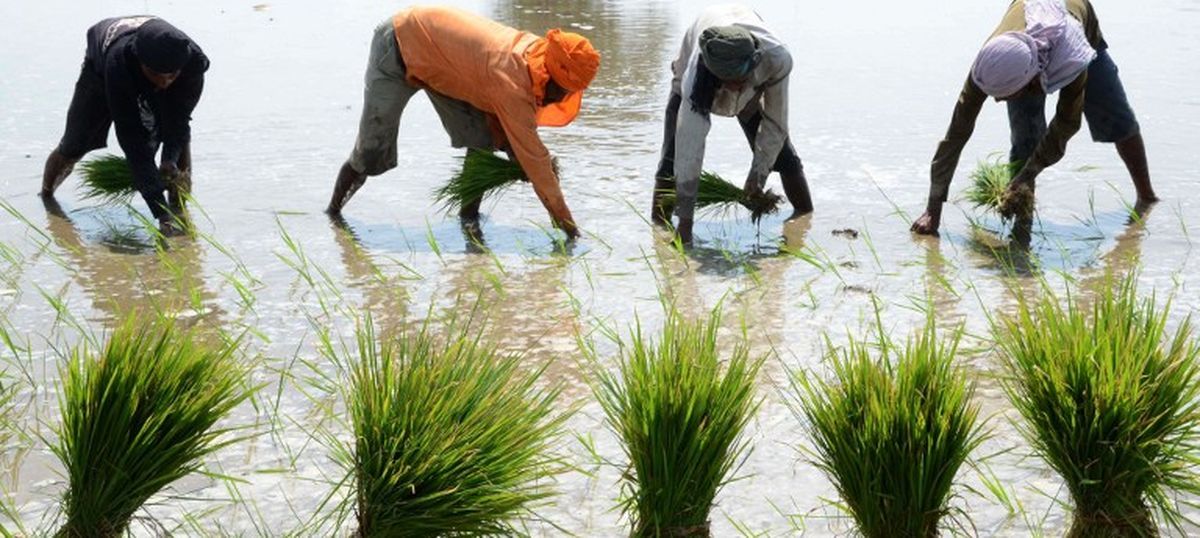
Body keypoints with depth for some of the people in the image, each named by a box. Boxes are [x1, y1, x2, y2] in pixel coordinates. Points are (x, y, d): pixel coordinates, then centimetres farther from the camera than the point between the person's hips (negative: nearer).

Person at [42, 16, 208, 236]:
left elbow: (179, 119, -30)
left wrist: (170, 160, -50)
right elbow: (132, 140, -48)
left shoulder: (192, 62, -41)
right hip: (100, 69, -2)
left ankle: (179, 208, -15)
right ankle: (46, 193, 35)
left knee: (180, 132, -24)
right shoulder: (118, 62, -48)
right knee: (74, 145, 5)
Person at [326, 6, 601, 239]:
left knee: (482, 141, -6)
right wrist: (567, 224, -29)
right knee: (374, 153, -3)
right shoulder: (511, 82, -38)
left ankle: (469, 216, 5)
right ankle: (333, 211, 21)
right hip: (397, 48, -8)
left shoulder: (536, 50, -15)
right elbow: (534, 159, -34)